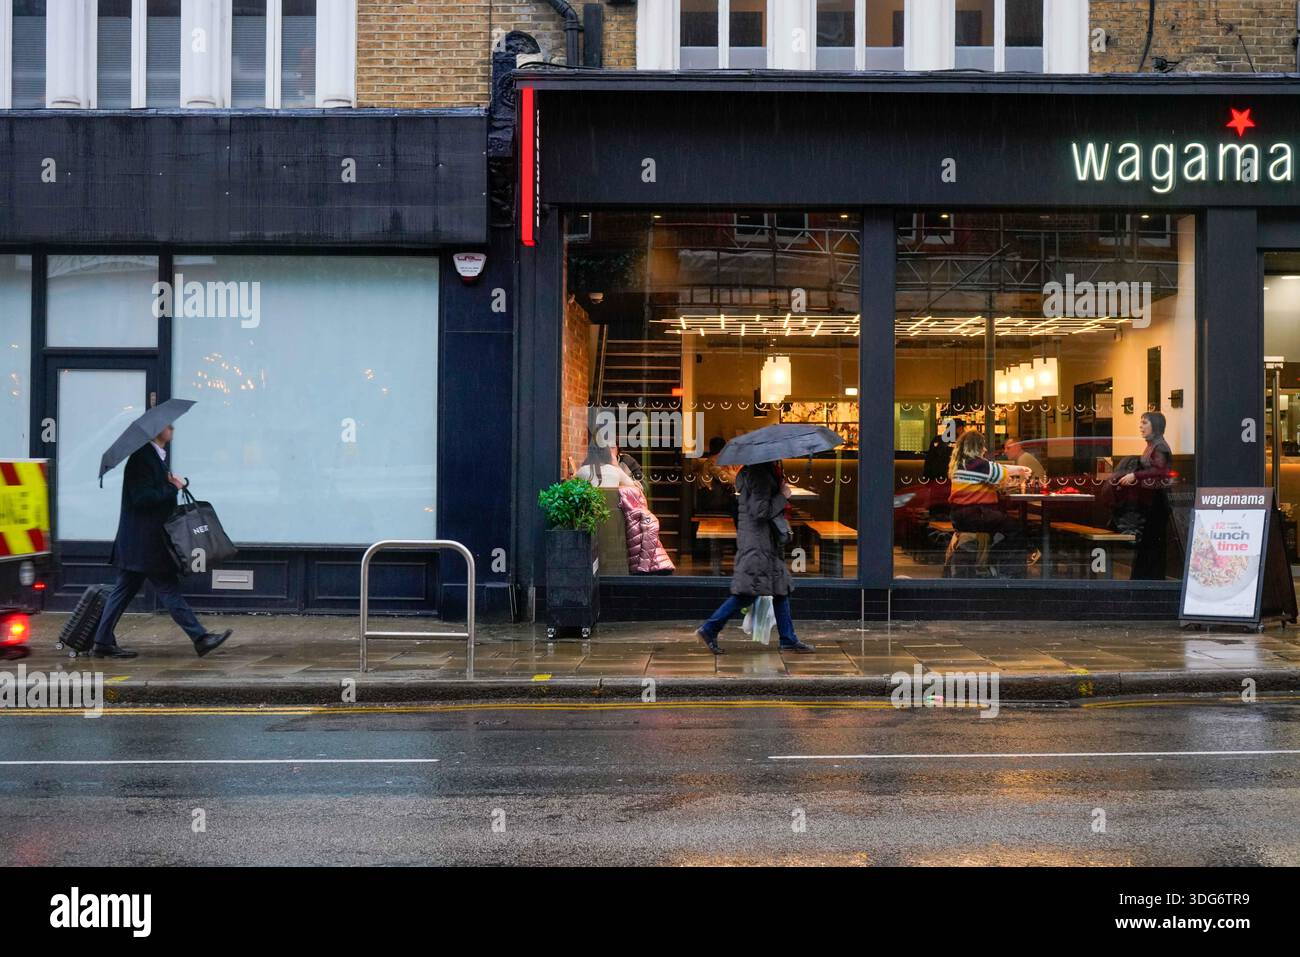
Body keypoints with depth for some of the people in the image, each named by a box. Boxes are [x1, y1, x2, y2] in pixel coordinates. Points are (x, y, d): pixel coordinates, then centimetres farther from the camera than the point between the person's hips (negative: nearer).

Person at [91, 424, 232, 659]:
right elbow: (141, 498, -23)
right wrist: (173, 488, -15)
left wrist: (175, 483, 4)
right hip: (144, 542, -10)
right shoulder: (141, 458, -16)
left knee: (124, 589, 12)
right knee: (168, 588, -5)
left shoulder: (157, 455, 15)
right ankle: (200, 638, -3)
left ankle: (103, 643, 18)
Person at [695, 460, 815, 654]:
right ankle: (709, 629, 0)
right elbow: (760, 511, -21)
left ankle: (788, 639, 16)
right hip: (757, 539, -11)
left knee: (781, 590, 11)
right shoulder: (760, 473, -17)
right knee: (748, 592, -8)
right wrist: (783, 496, -12)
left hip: (767, 540, 11)